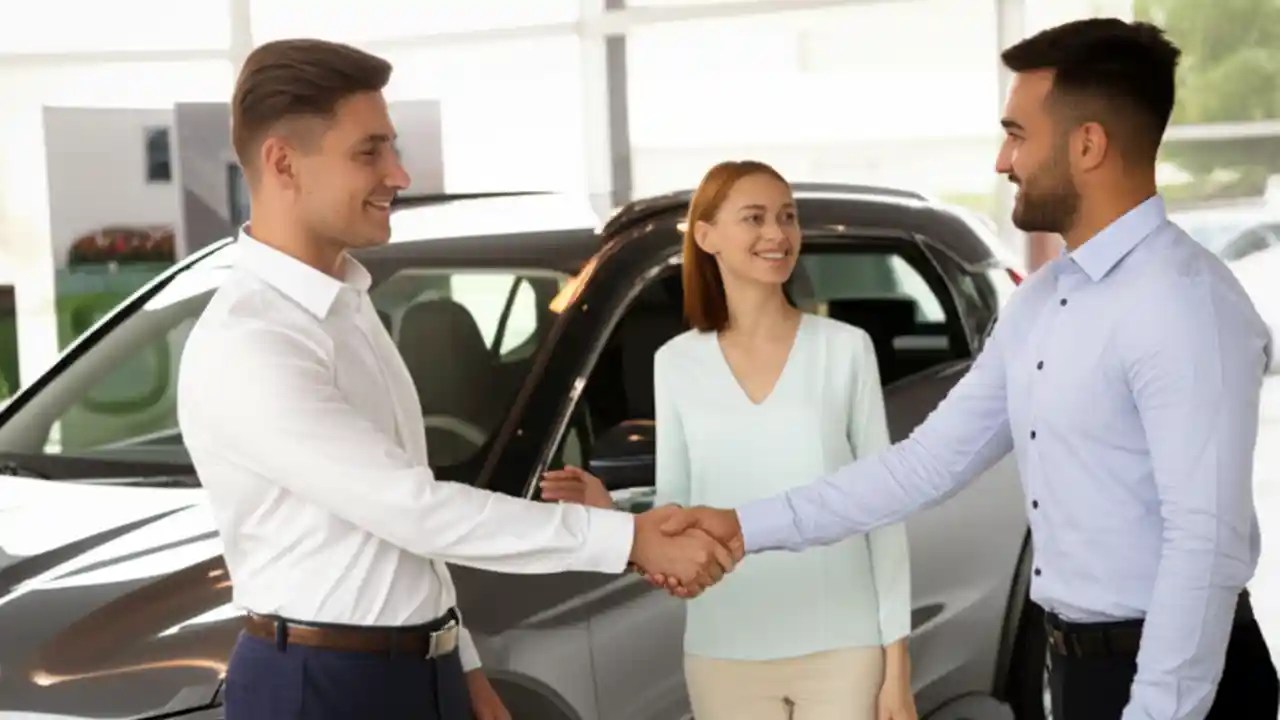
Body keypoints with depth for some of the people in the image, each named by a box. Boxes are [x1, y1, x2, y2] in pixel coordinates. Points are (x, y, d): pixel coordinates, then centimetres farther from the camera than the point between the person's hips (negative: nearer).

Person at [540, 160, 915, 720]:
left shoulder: (845, 349, -2)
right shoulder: (677, 363, 3)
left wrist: (897, 659, -4)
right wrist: (610, 513, -12)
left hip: (842, 650, -2)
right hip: (726, 656, 2)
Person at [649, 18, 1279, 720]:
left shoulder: (1184, 304, -20)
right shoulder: (1039, 302, 9)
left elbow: (1206, 543, -24)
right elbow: (931, 459, 10)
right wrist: (747, 526, 5)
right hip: (1079, 663, 9)